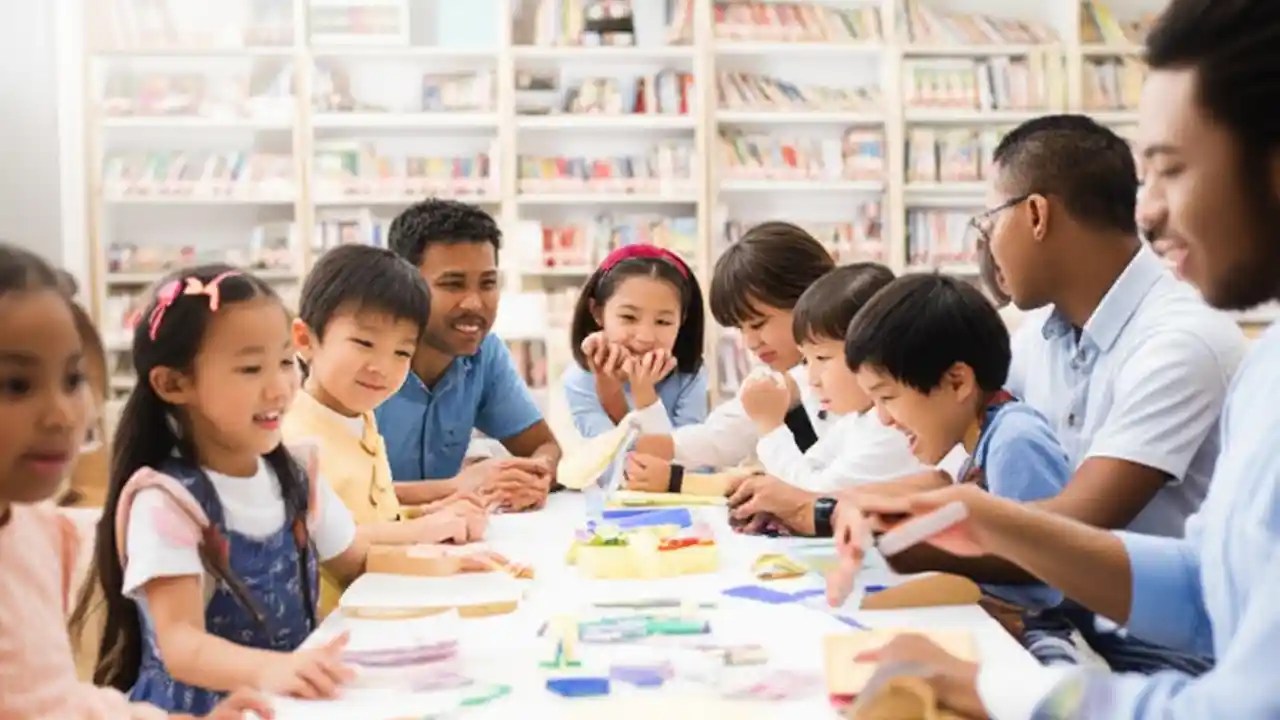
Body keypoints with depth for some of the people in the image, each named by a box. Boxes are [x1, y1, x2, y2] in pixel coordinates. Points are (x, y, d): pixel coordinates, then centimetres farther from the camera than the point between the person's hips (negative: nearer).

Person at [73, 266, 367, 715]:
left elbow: (358, 564, 19)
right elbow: (180, 644, -23)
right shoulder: (166, 502, -14)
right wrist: (268, 668, -41)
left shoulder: (296, 478, 6)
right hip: (196, 706, -6)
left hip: (297, 698, 7)